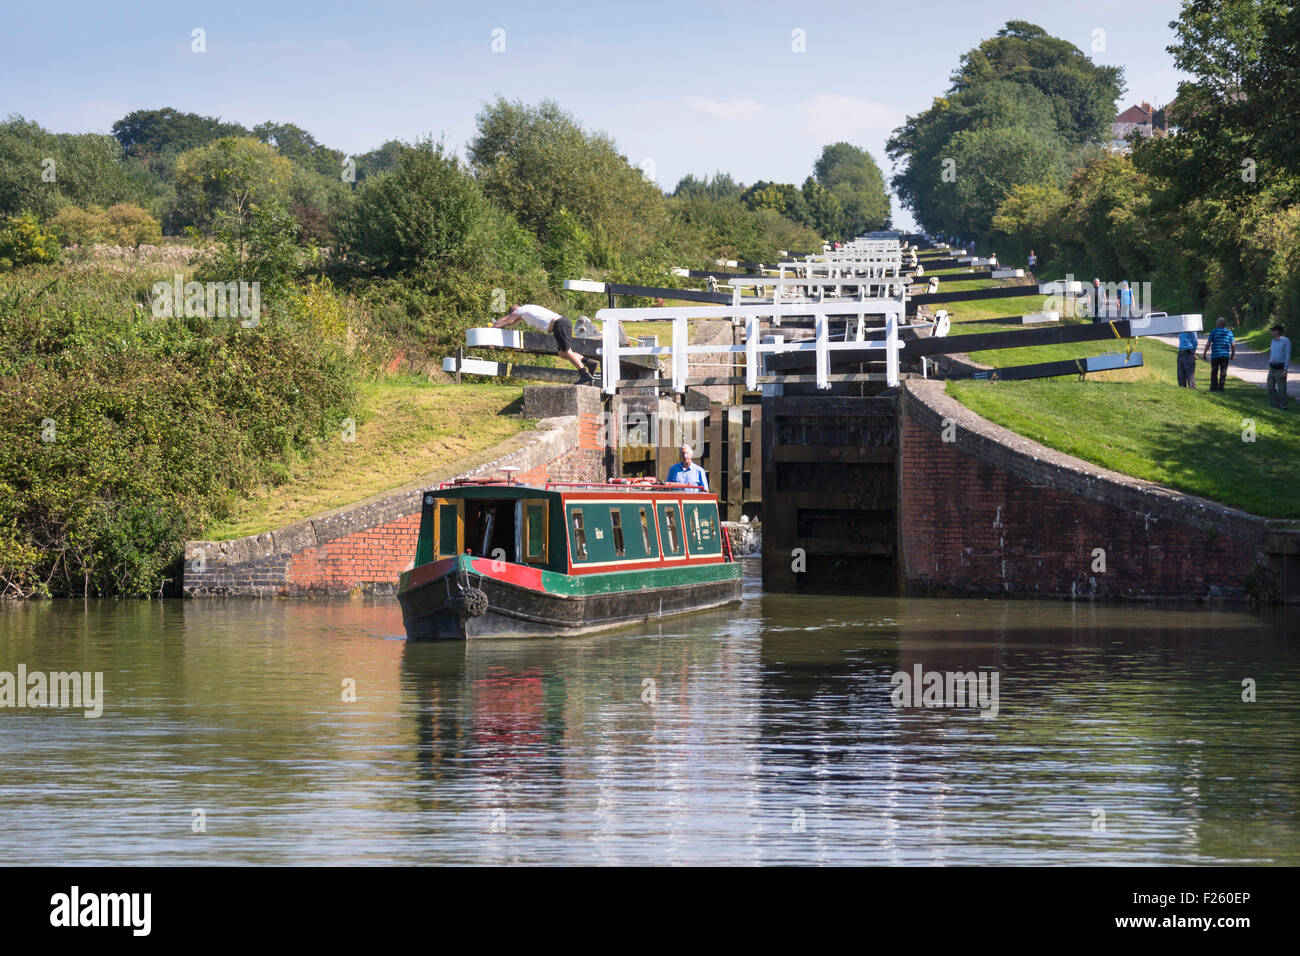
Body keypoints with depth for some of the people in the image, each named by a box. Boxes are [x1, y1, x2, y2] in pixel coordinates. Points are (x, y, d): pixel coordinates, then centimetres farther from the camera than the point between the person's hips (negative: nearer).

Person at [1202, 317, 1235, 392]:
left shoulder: (1213, 332, -2)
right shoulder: (1229, 332, 3)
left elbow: (1208, 344, -5)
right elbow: (1233, 345, 6)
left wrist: (1205, 353, 4)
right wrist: (1233, 354, 18)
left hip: (1215, 355, -1)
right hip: (1225, 355, 1)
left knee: (1214, 372, 11)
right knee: (1223, 372, 3)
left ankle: (1213, 387, 16)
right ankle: (1220, 388, -3)